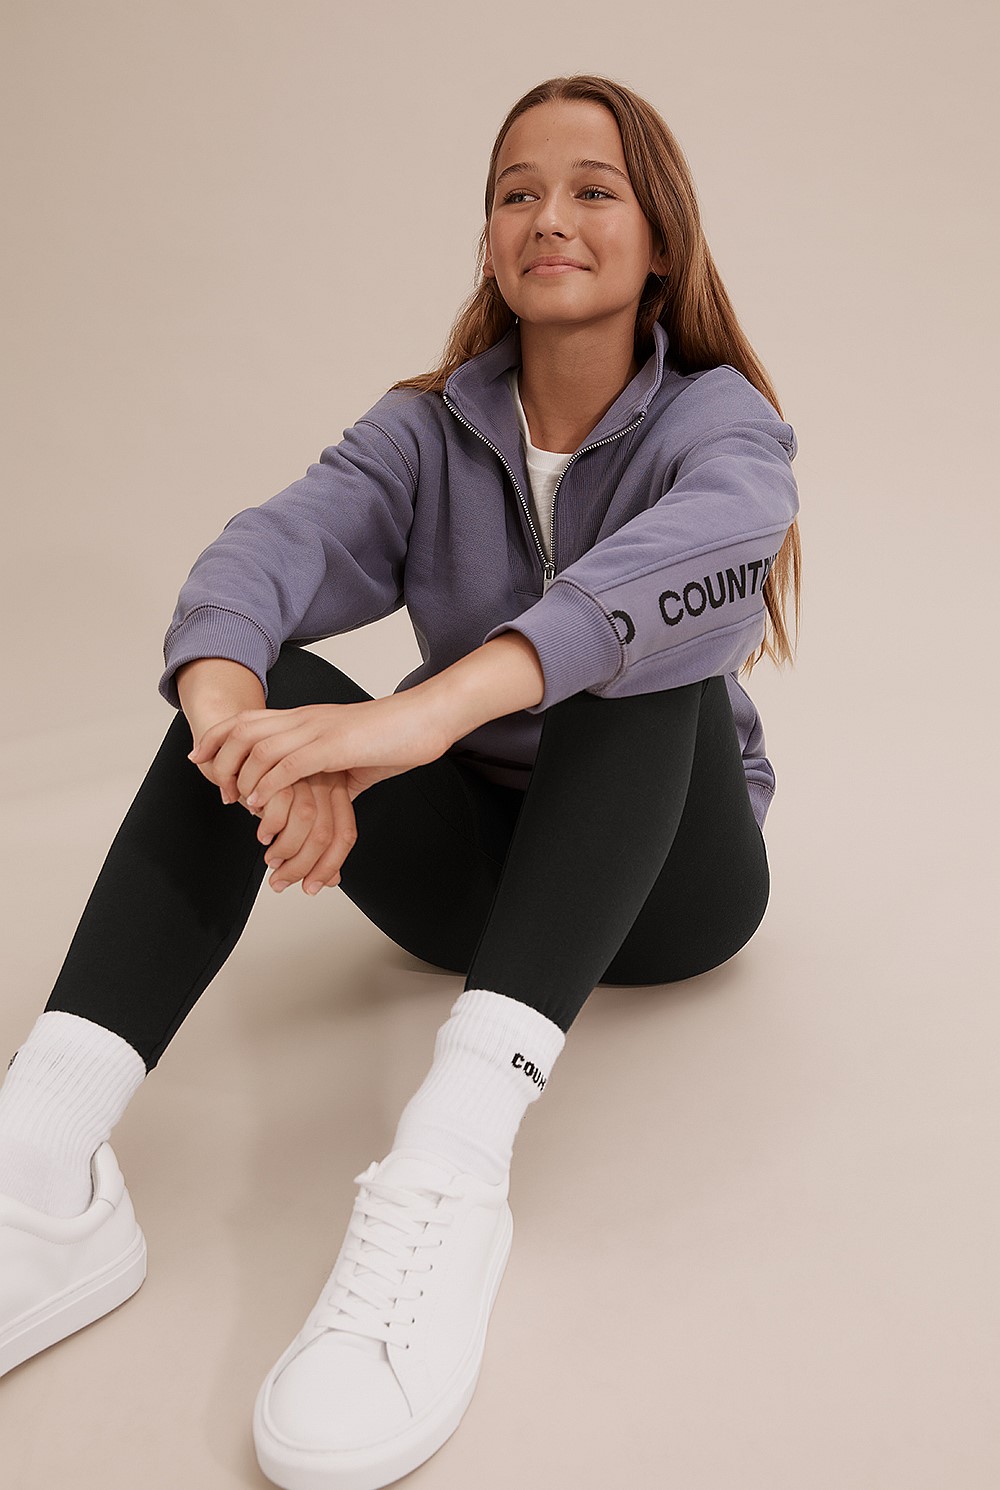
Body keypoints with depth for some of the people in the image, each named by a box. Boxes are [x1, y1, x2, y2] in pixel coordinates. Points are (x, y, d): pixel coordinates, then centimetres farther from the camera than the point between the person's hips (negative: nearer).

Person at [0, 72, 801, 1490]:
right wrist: (234, 706, -45)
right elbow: (271, 544, -19)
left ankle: (448, 1172, -48)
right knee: (263, 685, -22)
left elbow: (707, 546, -33)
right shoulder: (430, 429, 2)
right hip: (477, 865, 3)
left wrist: (433, 708, -50)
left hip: (666, 874, -2)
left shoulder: (717, 418, -6)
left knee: (643, 645, -31)